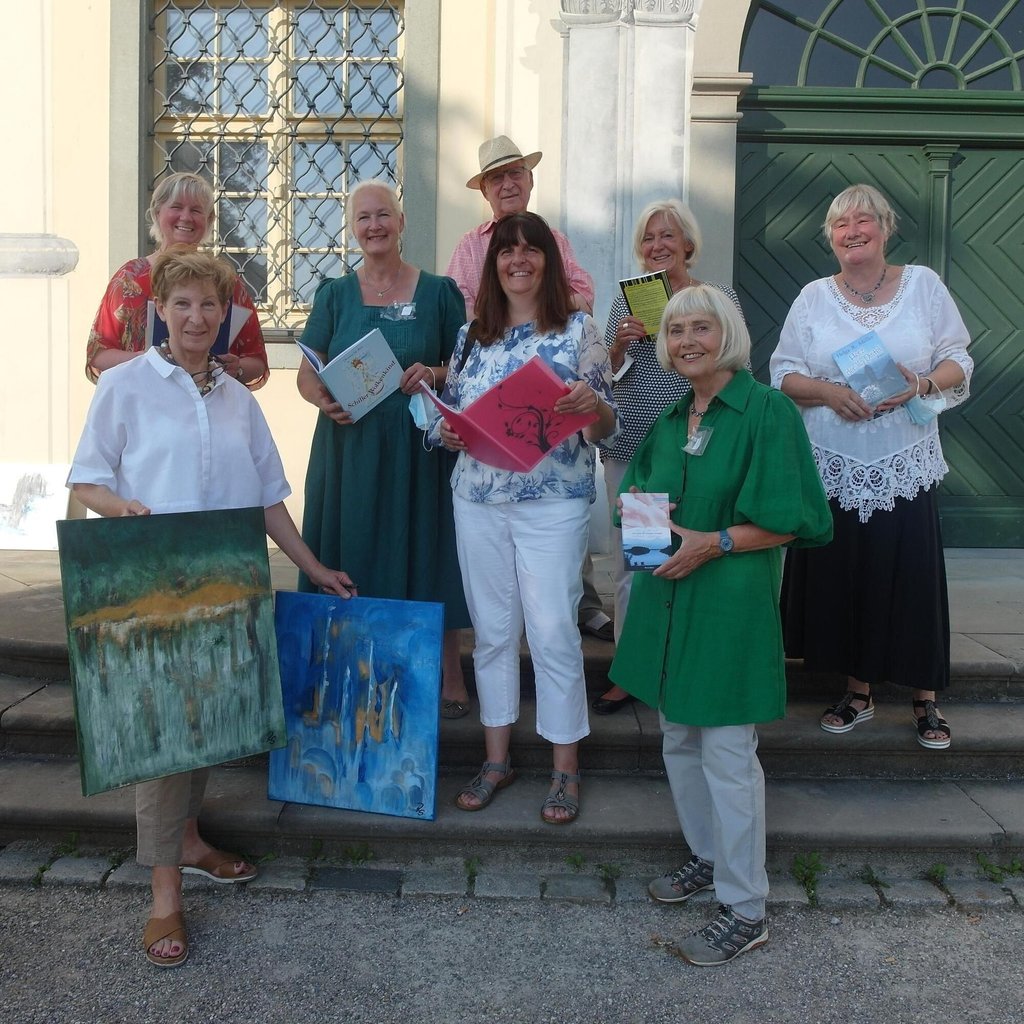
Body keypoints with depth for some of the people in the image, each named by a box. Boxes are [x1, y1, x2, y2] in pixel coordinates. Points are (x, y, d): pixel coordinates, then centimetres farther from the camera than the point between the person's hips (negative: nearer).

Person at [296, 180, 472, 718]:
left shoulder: (439, 292, 5)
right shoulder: (335, 294, 9)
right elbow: (307, 373, 6)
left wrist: (435, 373, -14)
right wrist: (324, 401, -15)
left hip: (422, 448, -1)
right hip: (349, 446, 2)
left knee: (426, 552, 2)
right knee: (353, 558, 5)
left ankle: (450, 677, 13)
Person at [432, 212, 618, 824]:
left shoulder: (578, 329, 0)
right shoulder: (472, 336, 11)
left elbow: (605, 427, -2)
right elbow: (450, 413, 16)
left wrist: (592, 402, -25)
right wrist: (446, 432, -6)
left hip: (554, 503, -4)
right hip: (478, 500, 4)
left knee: (553, 631, -2)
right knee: (492, 630, 10)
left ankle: (566, 768, 14)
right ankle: (497, 758, 25)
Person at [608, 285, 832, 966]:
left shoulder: (767, 410, -10)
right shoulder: (671, 418, 11)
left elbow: (793, 520, -13)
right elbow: (640, 485, 22)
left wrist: (714, 542, -20)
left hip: (731, 601, -7)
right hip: (669, 597, 8)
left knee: (727, 751, -2)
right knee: (680, 740, 17)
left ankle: (746, 910, 12)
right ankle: (709, 857, 38)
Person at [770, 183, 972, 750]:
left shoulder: (924, 284, 4)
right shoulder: (814, 297, 5)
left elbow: (958, 361, 5)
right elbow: (782, 372, 3)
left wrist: (920, 385, -15)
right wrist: (830, 393, -15)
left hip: (905, 465, -1)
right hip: (833, 466, 1)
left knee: (913, 576, -2)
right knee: (841, 576, 4)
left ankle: (925, 697, 16)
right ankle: (858, 688, 22)